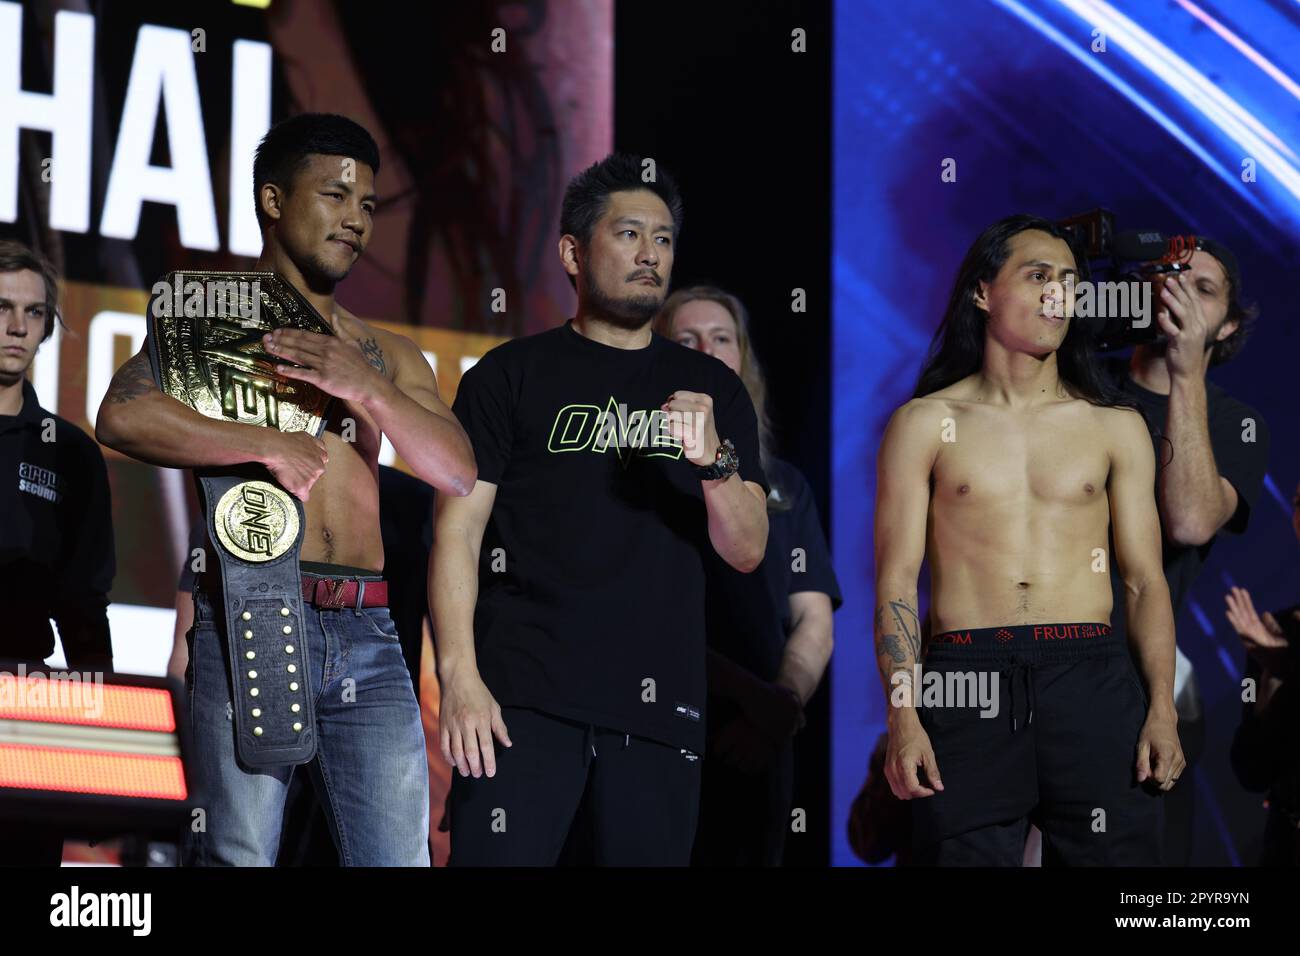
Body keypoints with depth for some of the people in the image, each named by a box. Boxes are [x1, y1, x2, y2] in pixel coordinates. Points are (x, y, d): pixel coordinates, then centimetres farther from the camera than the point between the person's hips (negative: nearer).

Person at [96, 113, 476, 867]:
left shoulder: (388, 354, 22)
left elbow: (458, 472, 8)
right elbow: (123, 416, -10)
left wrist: (368, 389, -7)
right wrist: (265, 445, -11)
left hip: (367, 636, 4)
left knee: (398, 856, -4)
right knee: (238, 856, -8)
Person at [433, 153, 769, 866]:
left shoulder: (711, 390, 14)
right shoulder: (511, 375, 6)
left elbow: (746, 551, 8)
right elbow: (458, 532, 1)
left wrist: (713, 461, -13)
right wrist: (458, 676, -11)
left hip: (659, 702, 3)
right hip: (525, 695, -3)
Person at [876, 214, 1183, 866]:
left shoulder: (1116, 428, 14)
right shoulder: (925, 424, 9)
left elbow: (1145, 580, 12)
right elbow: (896, 580, 5)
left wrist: (1162, 709, -2)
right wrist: (903, 716, -7)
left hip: (1092, 684, 1)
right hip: (965, 685, -1)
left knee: (1114, 855, -7)